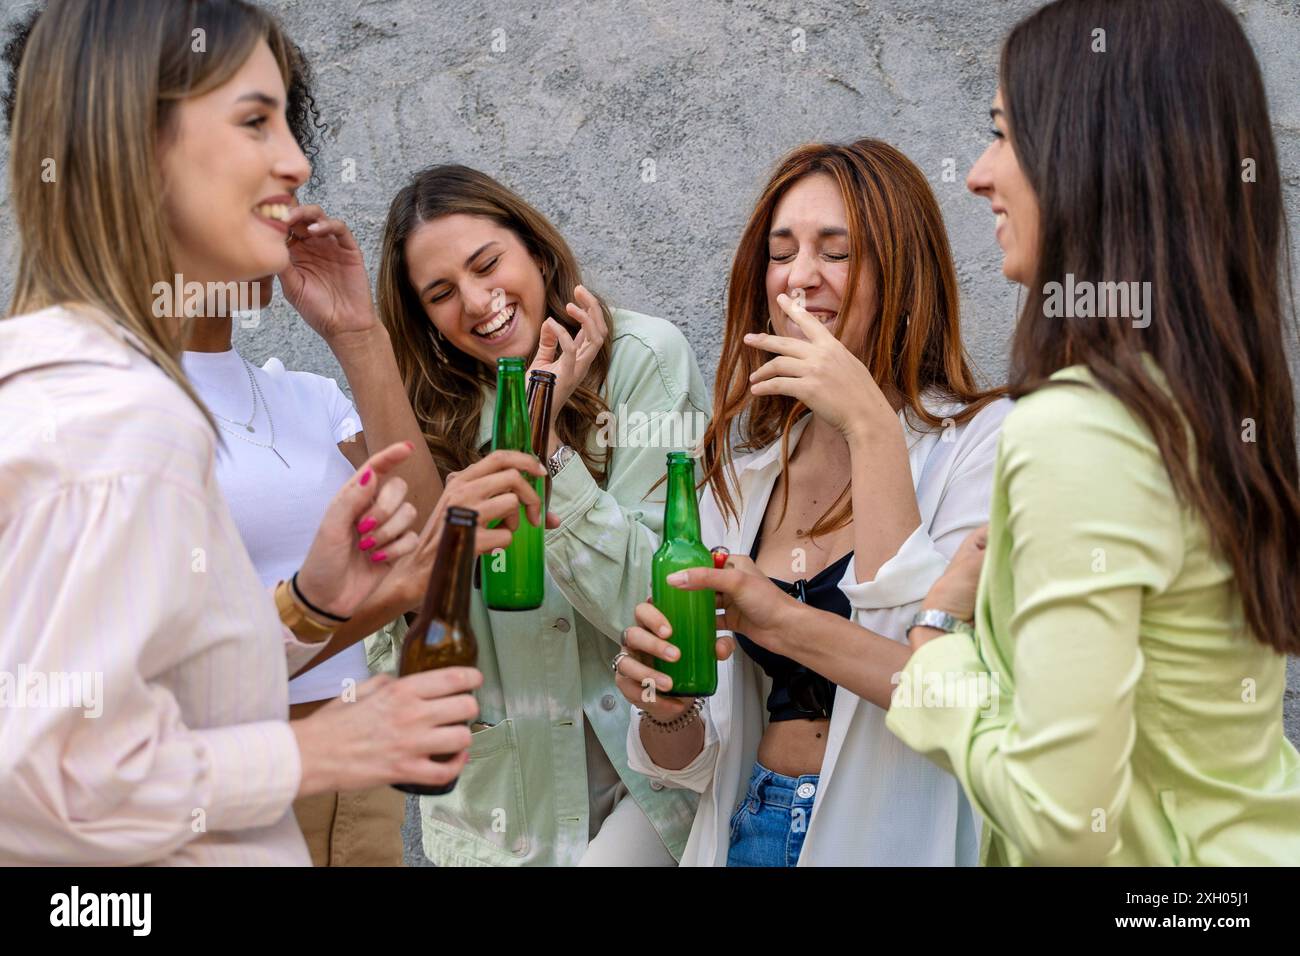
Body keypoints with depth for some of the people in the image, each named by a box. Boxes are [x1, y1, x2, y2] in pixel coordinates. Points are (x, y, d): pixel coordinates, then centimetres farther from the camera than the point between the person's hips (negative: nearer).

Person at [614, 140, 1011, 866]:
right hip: (749, 833, 4)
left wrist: (870, 428, -20)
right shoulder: (740, 476, 6)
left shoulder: (980, 441, -6)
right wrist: (665, 709, -12)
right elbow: (694, 759, 10)